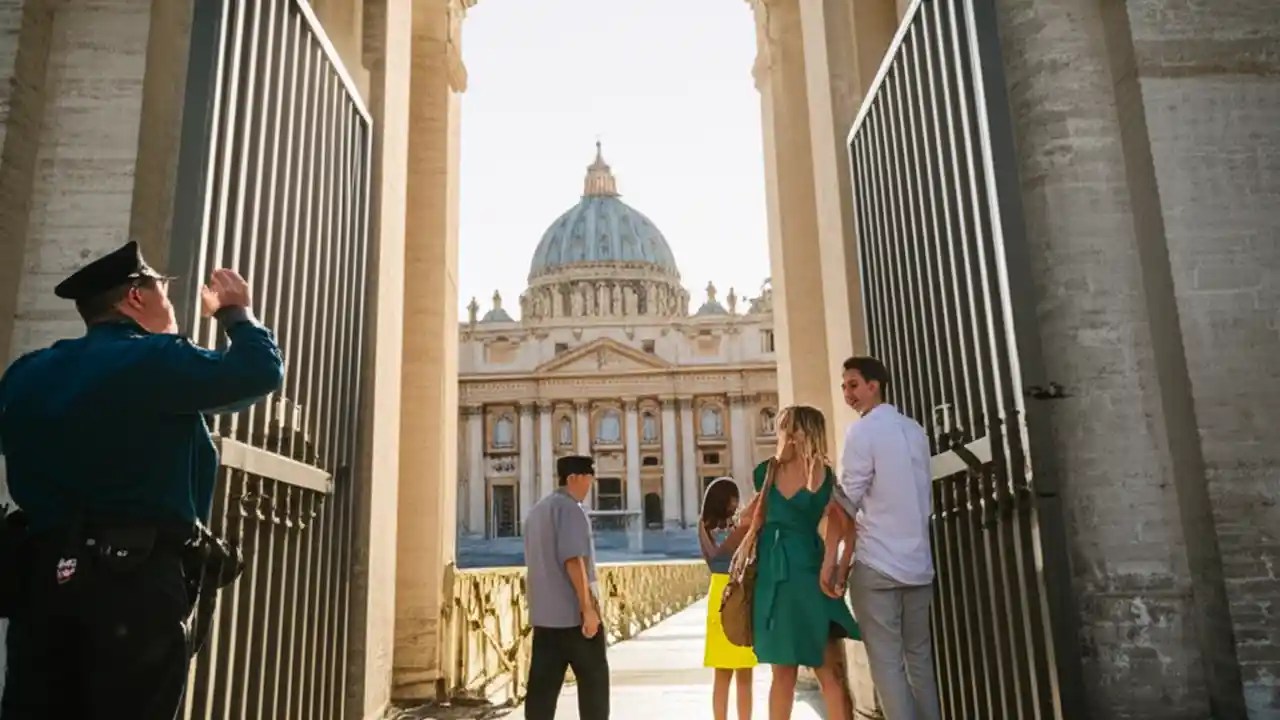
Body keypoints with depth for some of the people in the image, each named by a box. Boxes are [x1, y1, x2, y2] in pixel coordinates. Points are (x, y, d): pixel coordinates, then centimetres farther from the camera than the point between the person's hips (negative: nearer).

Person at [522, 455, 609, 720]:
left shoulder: (537, 510, 16)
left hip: (544, 613, 8)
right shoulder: (569, 508, -12)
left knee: (542, 684, 6)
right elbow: (573, 560, -20)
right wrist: (588, 607, -20)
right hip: (573, 612, -8)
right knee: (594, 679, 5)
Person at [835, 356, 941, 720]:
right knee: (920, 658, 14)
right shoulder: (915, 430, 11)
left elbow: (848, 501, -9)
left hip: (877, 563, -6)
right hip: (918, 561, 7)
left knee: (887, 662, -1)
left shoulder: (862, 431, -9)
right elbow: (922, 493, 15)